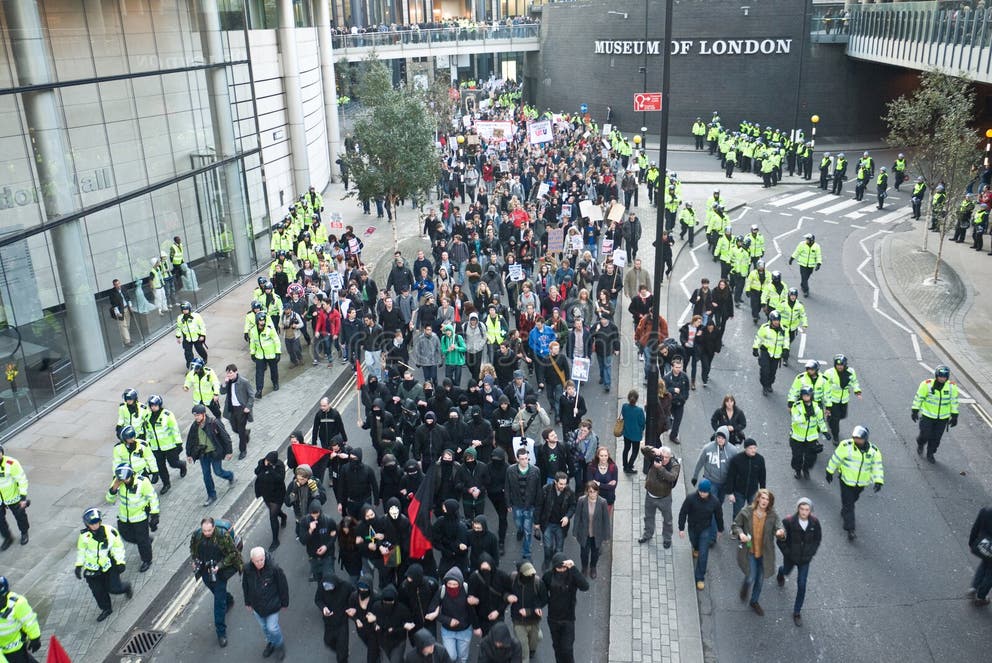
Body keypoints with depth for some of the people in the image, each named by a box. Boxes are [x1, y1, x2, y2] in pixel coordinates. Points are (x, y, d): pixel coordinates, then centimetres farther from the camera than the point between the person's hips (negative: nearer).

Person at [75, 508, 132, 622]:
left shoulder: (110, 532, -18)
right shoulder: (84, 535, -12)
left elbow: (118, 547, -5)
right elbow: (80, 550, 6)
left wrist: (120, 562, -6)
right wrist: (78, 565, 5)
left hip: (109, 565, -2)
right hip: (92, 568, 2)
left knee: (114, 588, 0)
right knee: (98, 591, 7)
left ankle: (126, 587, 35)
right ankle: (106, 609, 31)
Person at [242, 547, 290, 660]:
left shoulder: (274, 568, -28)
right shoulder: (248, 570, -18)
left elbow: (283, 586, -14)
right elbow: (245, 587, 1)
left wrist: (284, 603, -5)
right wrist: (248, 603, 11)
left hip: (272, 605, -4)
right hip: (257, 606, 4)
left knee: (272, 628, -1)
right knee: (264, 627, 20)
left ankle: (280, 645, 29)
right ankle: (270, 643, 49)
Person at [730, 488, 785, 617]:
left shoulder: (772, 515, -11)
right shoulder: (746, 512, -14)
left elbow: (779, 528, -20)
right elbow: (735, 525, -3)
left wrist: (780, 533, -43)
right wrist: (740, 534, -23)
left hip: (764, 553, 2)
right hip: (749, 551, -2)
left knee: (760, 579, 17)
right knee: (751, 578, -5)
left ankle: (754, 602, 43)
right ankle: (745, 587, 35)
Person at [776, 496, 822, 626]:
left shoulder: (814, 522, -17)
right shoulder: (789, 521, -25)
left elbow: (817, 539, 2)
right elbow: (781, 540, -14)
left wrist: (811, 553, -4)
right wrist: (787, 553, -15)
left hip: (805, 559, 1)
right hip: (790, 556, 0)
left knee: (801, 585, 0)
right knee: (787, 571, 29)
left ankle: (797, 612, 16)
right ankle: (780, 572, 69)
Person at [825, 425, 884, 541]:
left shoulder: (873, 451, -10)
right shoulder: (846, 446, -19)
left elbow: (877, 467, -5)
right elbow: (836, 458, -7)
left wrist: (878, 481, -17)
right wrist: (830, 472, 1)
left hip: (861, 483, 3)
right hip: (846, 481, -3)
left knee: (853, 500, 25)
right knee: (848, 505, -5)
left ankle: (844, 512, 53)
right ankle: (850, 530, -2)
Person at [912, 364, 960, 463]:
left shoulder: (952, 387, -8)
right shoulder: (927, 385, -17)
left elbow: (954, 402, 2)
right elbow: (918, 397, -7)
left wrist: (954, 416, 3)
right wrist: (915, 411, -6)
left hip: (943, 417, 2)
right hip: (927, 415, -2)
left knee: (936, 438, 9)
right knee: (925, 435, 4)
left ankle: (930, 454, 30)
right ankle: (920, 444, 38)